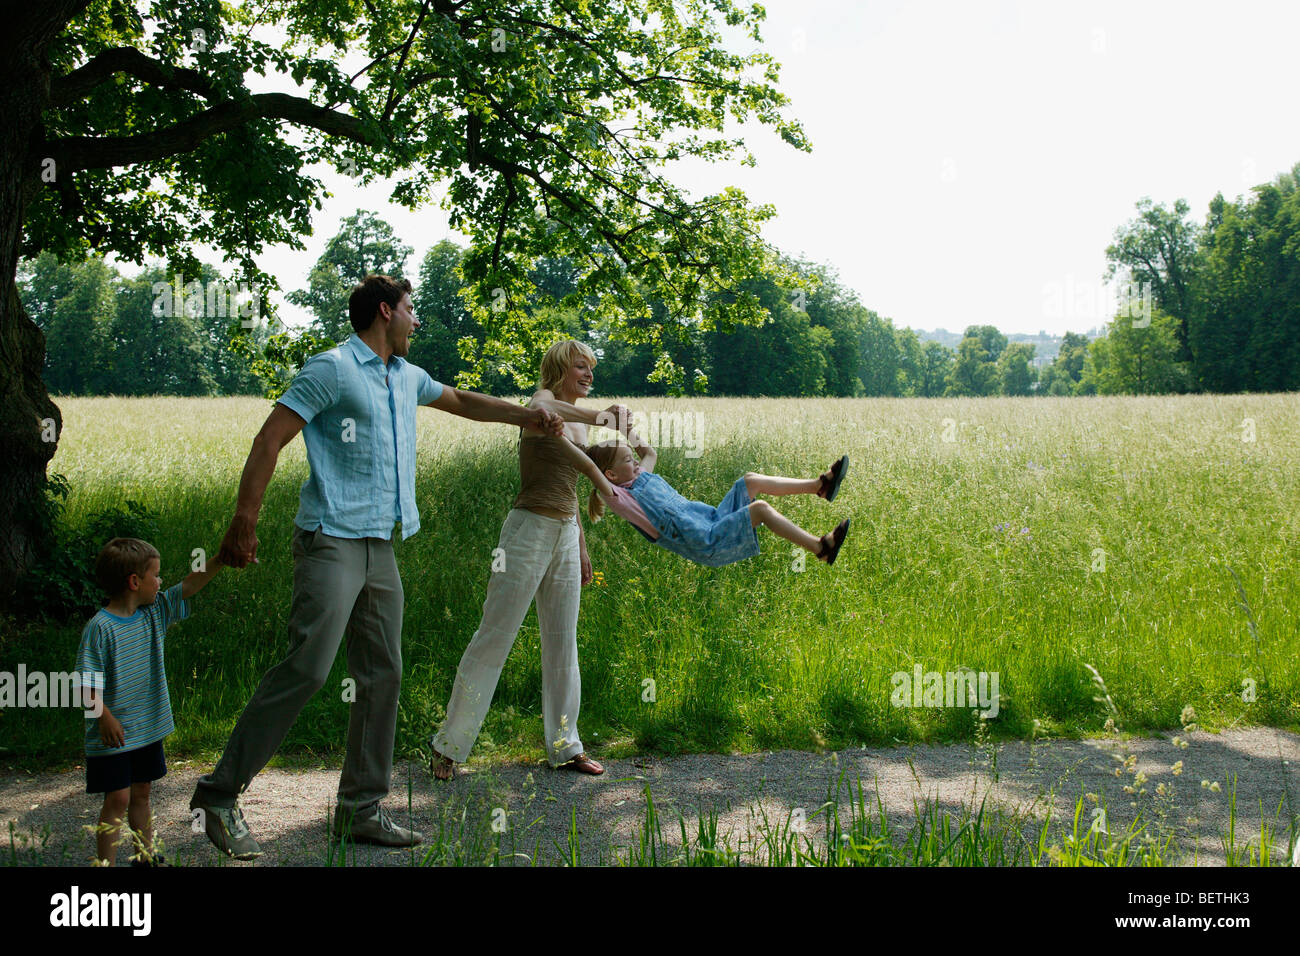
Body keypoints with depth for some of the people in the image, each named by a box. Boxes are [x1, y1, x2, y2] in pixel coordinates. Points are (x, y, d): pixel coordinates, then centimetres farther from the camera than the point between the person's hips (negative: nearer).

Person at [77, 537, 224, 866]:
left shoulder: (154, 612, 4)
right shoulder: (100, 627, -17)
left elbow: (189, 587, 8)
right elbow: (87, 680, -17)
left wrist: (222, 559, 1)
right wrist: (105, 716, -23)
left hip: (148, 728, 7)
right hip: (114, 735, -7)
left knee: (141, 794, 18)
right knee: (117, 799, -6)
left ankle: (146, 856, 28)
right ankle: (106, 863, 1)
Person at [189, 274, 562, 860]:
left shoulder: (407, 377, 19)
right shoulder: (331, 369, -6)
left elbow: (463, 402, 37)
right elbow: (269, 441, -10)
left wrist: (529, 416, 30)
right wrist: (244, 523, -15)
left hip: (380, 547, 9)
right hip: (332, 542, -9)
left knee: (382, 676, 7)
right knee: (307, 667, -16)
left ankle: (360, 809, 16)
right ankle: (219, 794, -6)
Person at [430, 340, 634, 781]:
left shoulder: (579, 422, 18)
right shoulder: (544, 399, -5)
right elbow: (539, 410, -34)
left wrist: (582, 547, 24)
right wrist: (600, 415, -34)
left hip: (565, 536, 8)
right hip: (529, 529, -8)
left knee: (563, 642, 11)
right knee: (495, 635, -5)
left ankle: (564, 745, 20)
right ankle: (448, 744, 3)